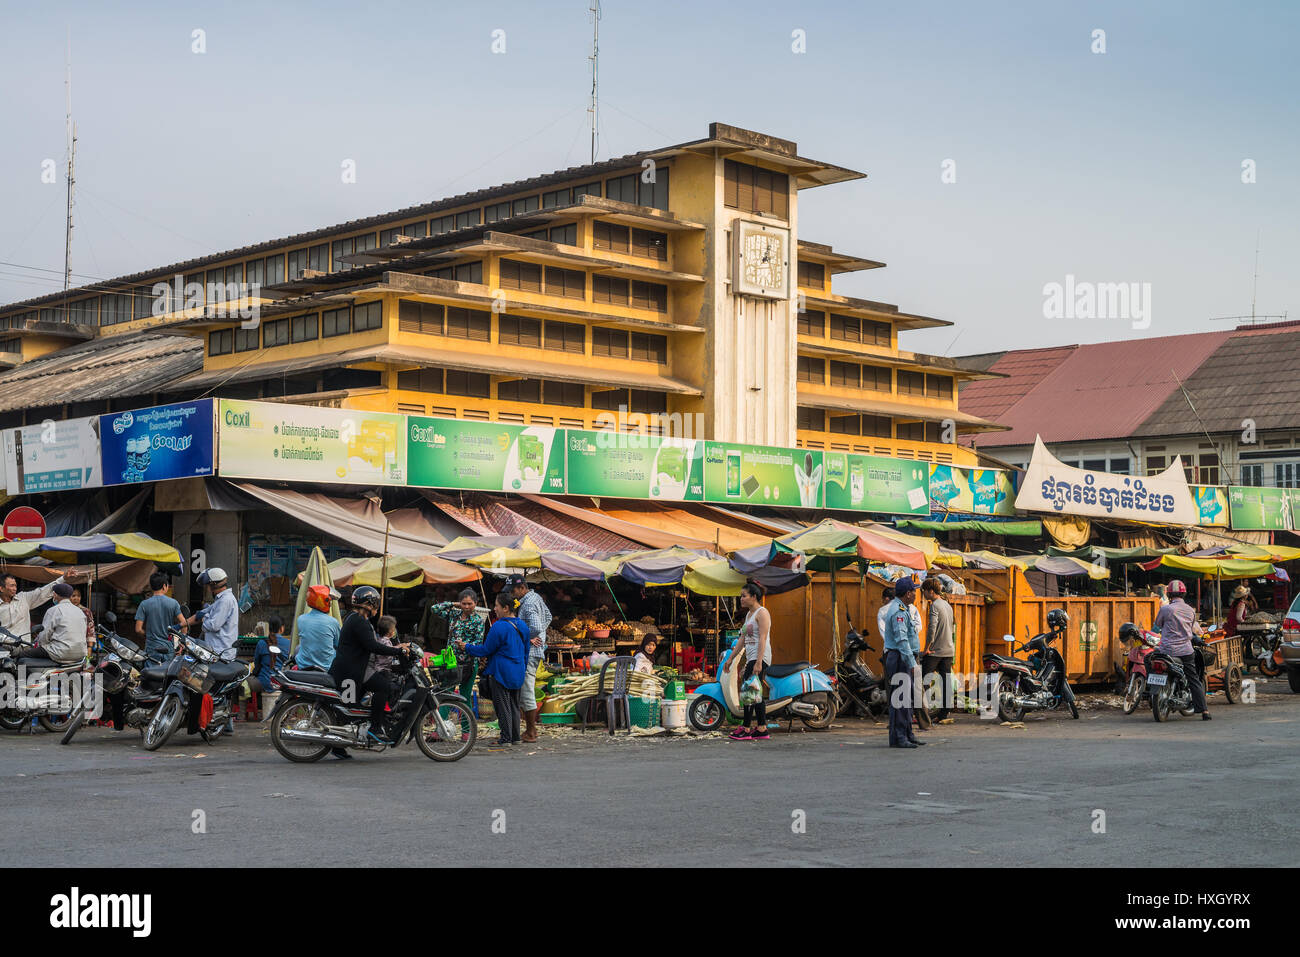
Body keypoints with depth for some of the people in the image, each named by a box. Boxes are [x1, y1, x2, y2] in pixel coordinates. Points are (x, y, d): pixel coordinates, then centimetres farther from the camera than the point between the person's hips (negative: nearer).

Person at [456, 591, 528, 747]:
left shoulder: (499, 627, -16)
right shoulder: (523, 626, 7)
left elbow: (486, 650, -11)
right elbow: (526, 651, 15)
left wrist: (466, 648, 1)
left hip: (501, 672, -7)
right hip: (518, 673, 7)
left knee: (503, 706, -1)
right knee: (514, 705, 14)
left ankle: (506, 738, -1)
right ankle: (516, 737, 17)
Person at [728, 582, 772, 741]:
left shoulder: (762, 613, -9)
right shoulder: (749, 614, 20)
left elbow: (763, 639, -17)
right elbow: (743, 639, 24)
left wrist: (758, 662, -24)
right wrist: (731, 658, 21)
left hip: (760, 657, -10)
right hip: (750, 658, 10)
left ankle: (746, 729, -12)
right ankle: (762, 730, 7)